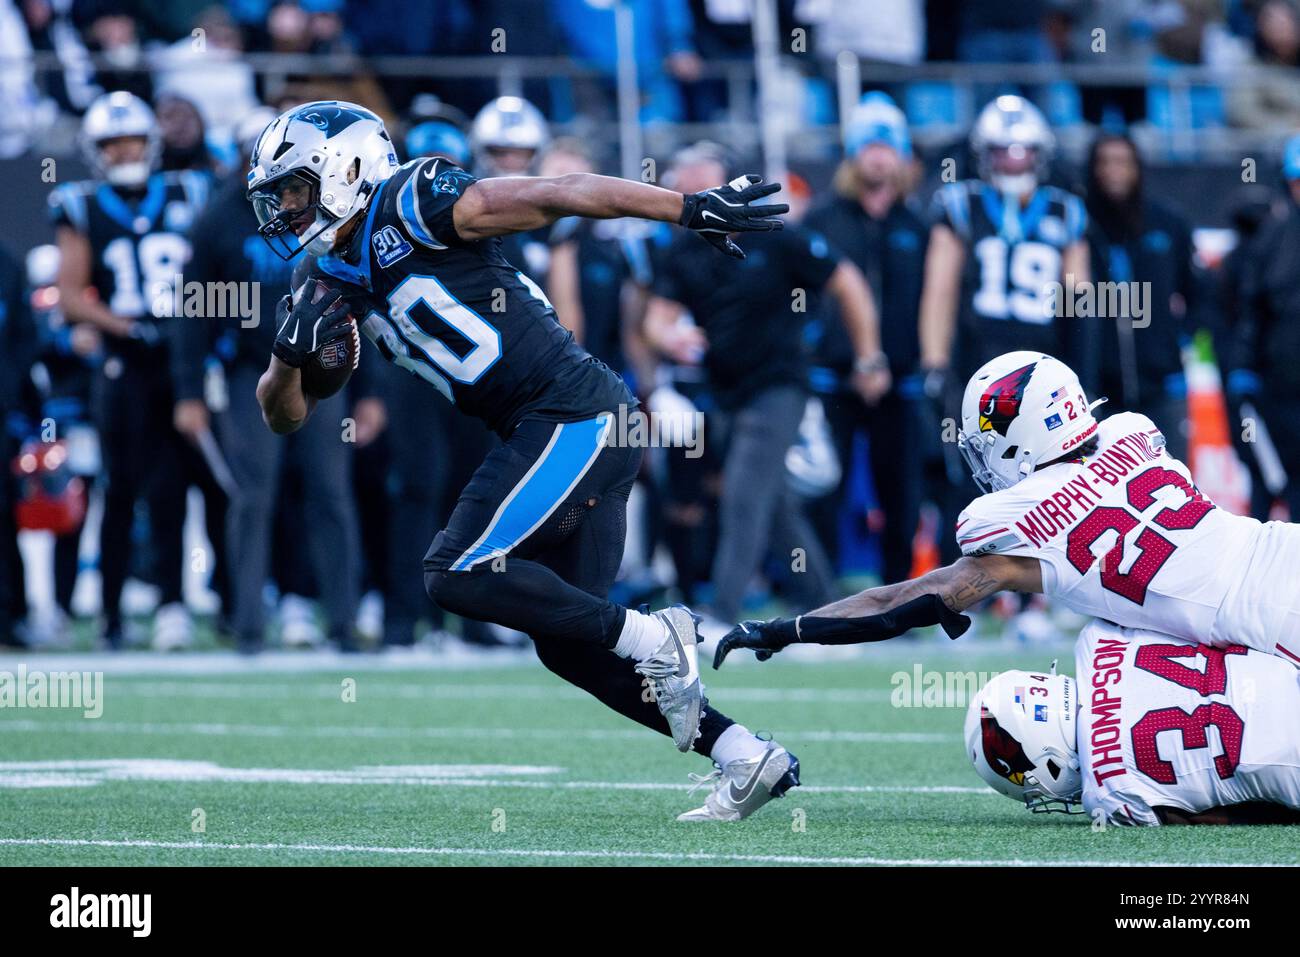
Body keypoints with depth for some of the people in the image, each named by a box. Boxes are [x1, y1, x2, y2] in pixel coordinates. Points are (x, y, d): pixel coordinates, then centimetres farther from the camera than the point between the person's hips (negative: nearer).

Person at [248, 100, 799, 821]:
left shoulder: (410, 206, -10)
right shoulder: (330, 280, 14)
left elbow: (558, 193, -13)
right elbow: (284, 415, 17)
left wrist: (693, 209, -17)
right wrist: (290, 351, -5)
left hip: (574, 415, -9)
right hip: (564, 434, 9)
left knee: (458, 575, -15)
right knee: (566, 646, 8)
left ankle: (653, 638, -8)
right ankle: (750, 759, 11)